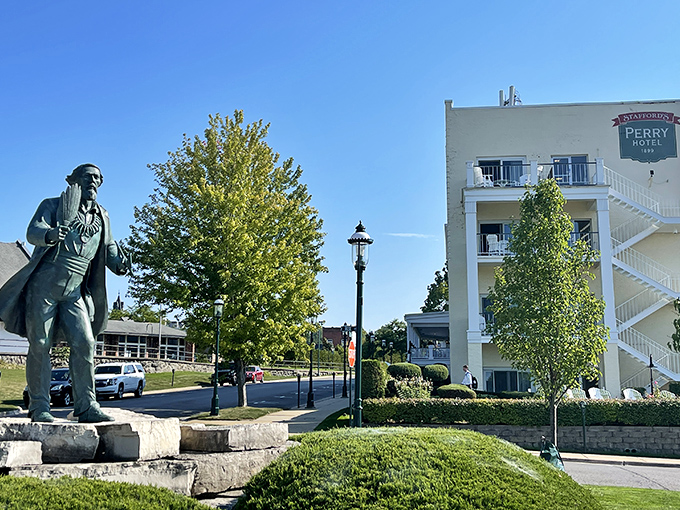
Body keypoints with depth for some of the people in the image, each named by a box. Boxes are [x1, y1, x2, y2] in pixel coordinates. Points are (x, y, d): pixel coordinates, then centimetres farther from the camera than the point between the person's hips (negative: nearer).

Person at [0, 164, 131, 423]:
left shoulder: (102, 216, 16)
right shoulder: (52, 205, 4)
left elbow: (109, 246, 24)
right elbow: (33, 232, -12)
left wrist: (120, 263, 1)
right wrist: (50, 234, -36)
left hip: (74, 292, 3)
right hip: (44, 285, -3)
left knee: (84, 343, -9)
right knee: (40, 345, -4)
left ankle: (86, 407, -7)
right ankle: (39, 407, 3)